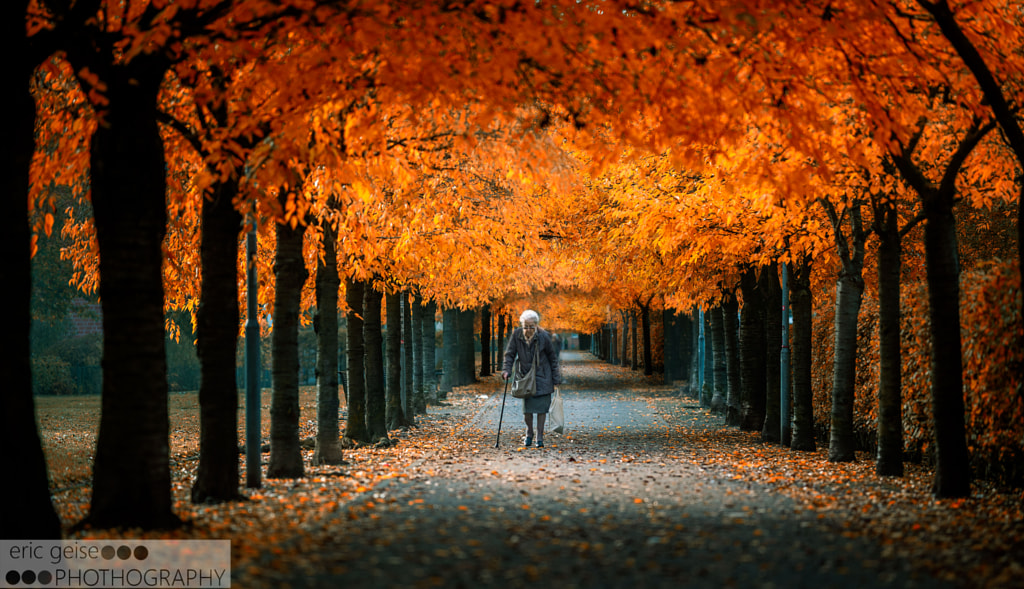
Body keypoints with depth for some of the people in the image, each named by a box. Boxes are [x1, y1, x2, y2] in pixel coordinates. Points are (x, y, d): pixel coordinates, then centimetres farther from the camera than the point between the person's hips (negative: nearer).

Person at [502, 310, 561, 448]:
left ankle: (540, 437, 7)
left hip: (542, 376, -1)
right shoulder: (517, 335, -9)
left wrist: (556, 379, -2)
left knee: (541, 406, -3)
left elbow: (553, 358, -3)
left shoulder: (544, 337, -13)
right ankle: (529, 434, 20)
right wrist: (506, 370, -15)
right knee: (527, 406, -2)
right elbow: (510, 353, 0)